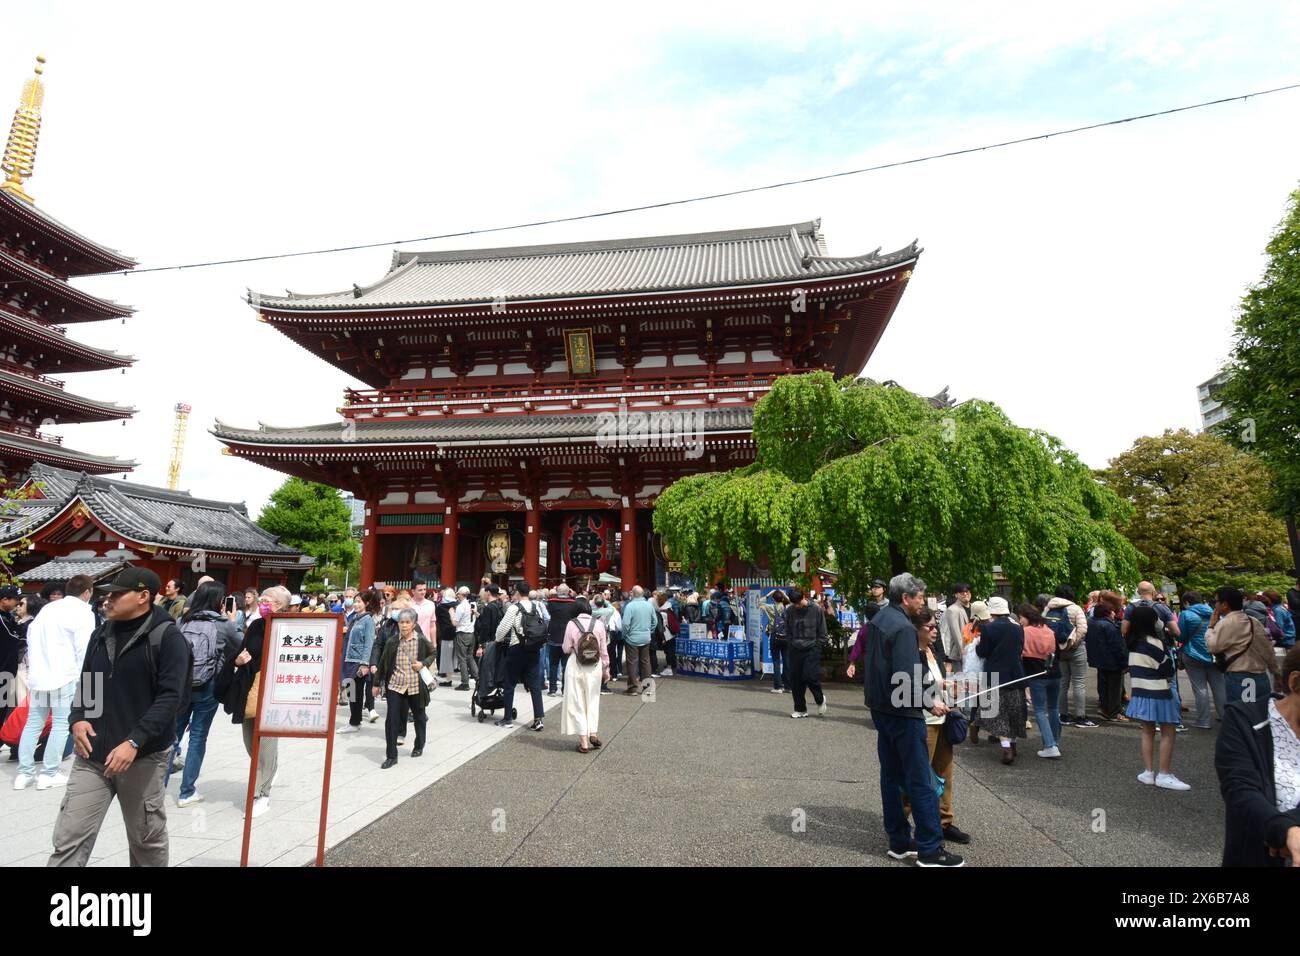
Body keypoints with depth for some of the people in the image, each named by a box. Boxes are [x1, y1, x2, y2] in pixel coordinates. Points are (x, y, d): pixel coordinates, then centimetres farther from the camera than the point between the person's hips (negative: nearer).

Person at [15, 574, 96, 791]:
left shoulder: (48, 608, 14)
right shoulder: (83, 611, -9)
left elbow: (31, 635, 17)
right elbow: (84, 648, -12)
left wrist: (33, 665, 24)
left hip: (37, 675, 7)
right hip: (64, 676, -7)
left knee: (33, 723, 13)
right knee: (61, 724, 1)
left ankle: (24, 772, 15)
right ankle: (49, 774, 4)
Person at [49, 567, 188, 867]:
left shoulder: (167, 636, -11)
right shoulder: (102, 634, 8)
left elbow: (170, 696, -15)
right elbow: (85, 683, 18)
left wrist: (134, 742, -22)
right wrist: (78, 719, 0)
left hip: (143, 756, -5)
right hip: (92, 754, 5)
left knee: (147, 839, 12)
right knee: (69, 839, 1)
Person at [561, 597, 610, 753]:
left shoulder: (571, 624, -9)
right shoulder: (598, 623, -3)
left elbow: (566, 649, -4)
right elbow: (604, 649, 2)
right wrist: (606, 669, 12)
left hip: (575, 666, -2)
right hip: (595, 667, 2)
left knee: (577, 702, 8)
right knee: (593, 700, 19)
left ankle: (583, 741, 10)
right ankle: (593, 733, 10)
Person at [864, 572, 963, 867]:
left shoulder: (880, 617, 7)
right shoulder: (903, 627, -21)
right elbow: (905, 679, -26)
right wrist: (929, 703, -14)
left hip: (881, 708, 9)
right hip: (902, 712, -9)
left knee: (891, 776, 15)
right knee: (921, 781, 1)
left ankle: (899, 842, 25)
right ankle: (930, 850, 9)